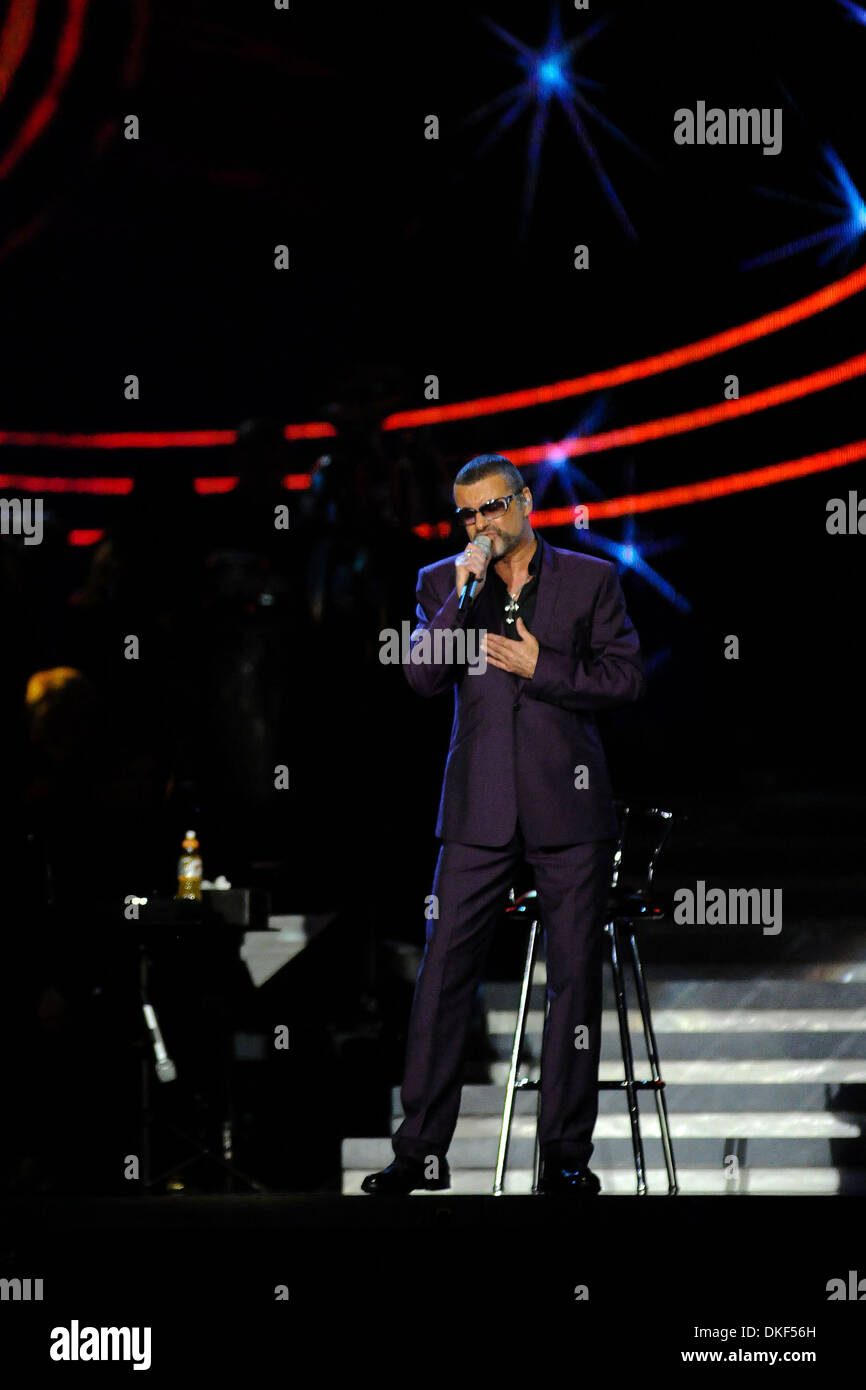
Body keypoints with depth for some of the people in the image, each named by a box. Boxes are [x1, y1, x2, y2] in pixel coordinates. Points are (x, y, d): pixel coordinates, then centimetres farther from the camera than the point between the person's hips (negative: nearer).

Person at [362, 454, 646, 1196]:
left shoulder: (590, 578, 6)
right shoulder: (443, 583, 10)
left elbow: (627, 678, 2)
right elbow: (423, 675, -3)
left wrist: (540, 669, -8)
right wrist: (464, 594, -11)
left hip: (568, 802, -1)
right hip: (480, 810, 1)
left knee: (575, 978, 0)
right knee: (444, 971, -2)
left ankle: (566, 1155, 7)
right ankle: (421, 1150, 3)